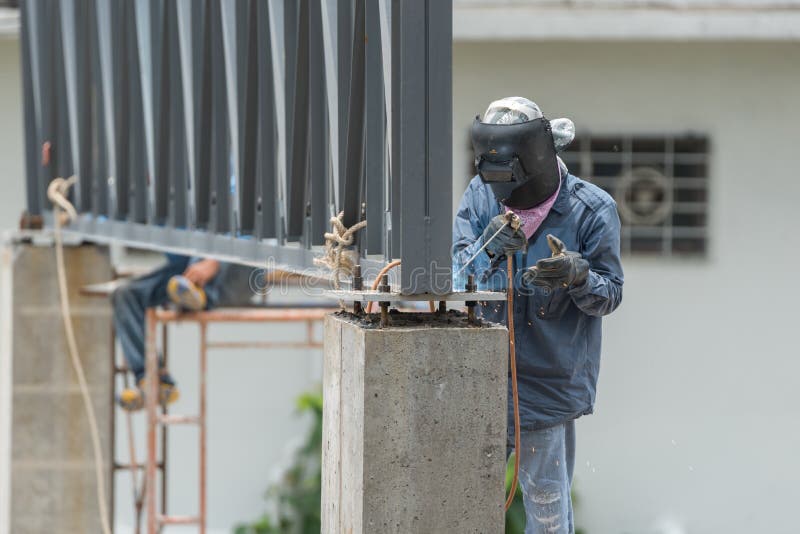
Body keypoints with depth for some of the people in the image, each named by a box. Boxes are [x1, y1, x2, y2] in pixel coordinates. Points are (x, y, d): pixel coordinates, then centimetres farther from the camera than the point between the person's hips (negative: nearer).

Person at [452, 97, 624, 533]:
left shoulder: (592, 210, -10)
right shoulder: (481, 196, -4)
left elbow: (610, 296, -7)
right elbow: (455, 277, -9)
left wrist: (578, 277, -29)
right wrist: (487, 249, -29)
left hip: (549, 380, -3)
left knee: (547, 497, 5)